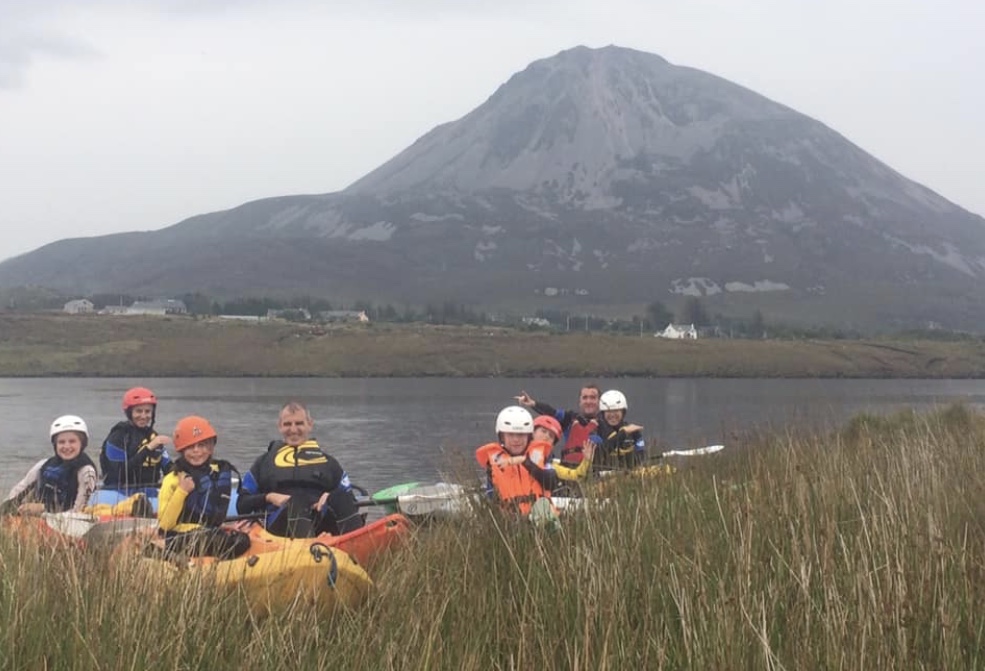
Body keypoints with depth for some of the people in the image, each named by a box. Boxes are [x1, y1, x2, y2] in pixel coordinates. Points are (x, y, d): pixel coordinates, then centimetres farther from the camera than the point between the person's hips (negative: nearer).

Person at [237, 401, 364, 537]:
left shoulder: (328, 462, 26)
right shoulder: (264, 462, 25)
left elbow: (349, 502, 16)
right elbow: (241, 504, 18)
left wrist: (331, 498, -6)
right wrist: (268, 498, -1)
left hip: (322, 520, 1)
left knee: (340, 497, -30)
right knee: (296, 503, -36)